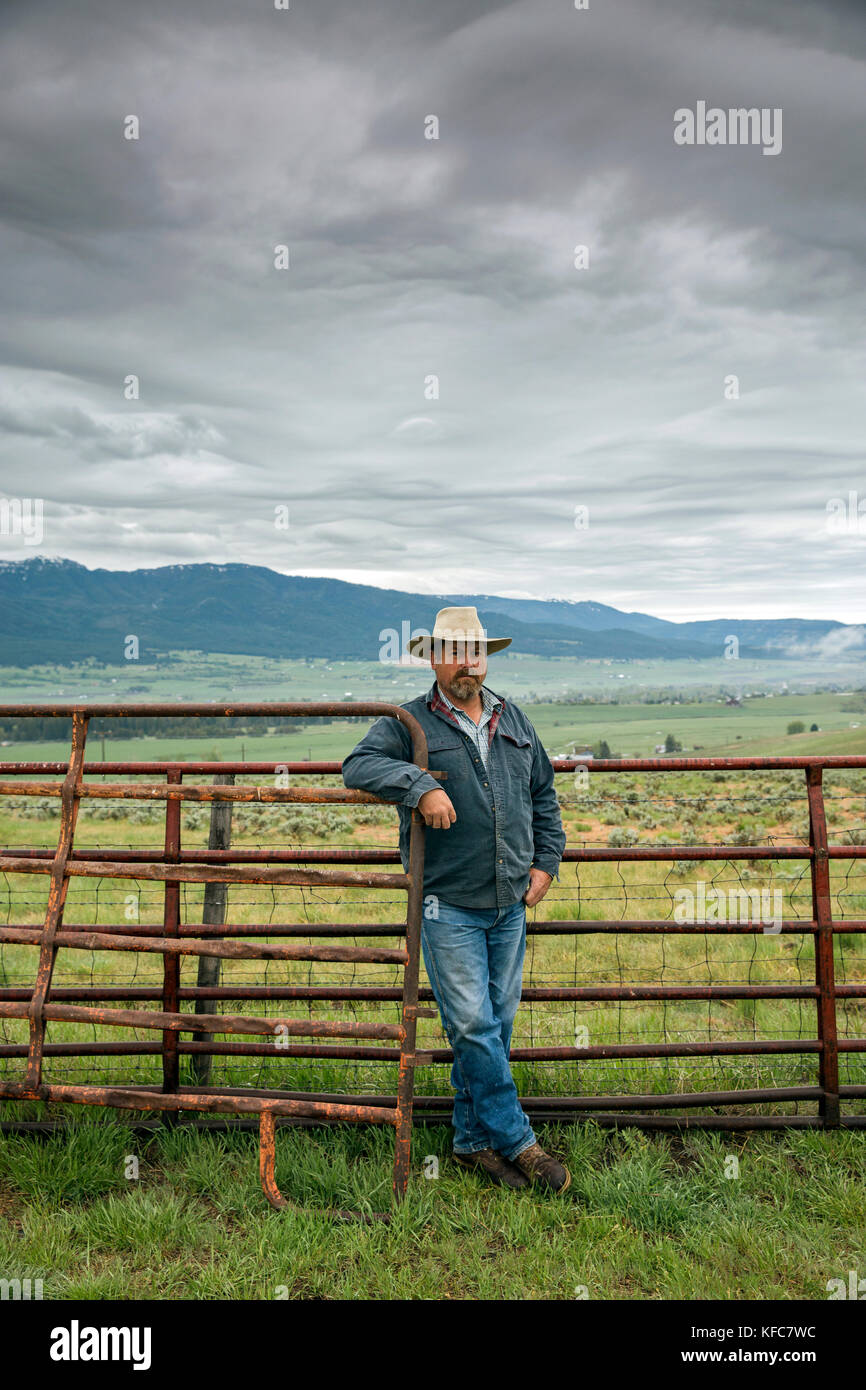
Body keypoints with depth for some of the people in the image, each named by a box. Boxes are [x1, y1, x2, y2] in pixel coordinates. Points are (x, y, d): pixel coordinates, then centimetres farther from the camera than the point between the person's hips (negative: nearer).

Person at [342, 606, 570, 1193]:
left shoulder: (514, 721, 13)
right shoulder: (408, 723, -2)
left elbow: (544, 794, 21)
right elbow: (359, 765, -16)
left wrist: (546, 861, 13)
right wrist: (420, 784, -29)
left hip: (510, 902, 5)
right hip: (449, 906, -5)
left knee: (498, 1022, 11)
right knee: (473, 1024, -5)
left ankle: (474, 1139, 26)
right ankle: (517, 1141, 11)